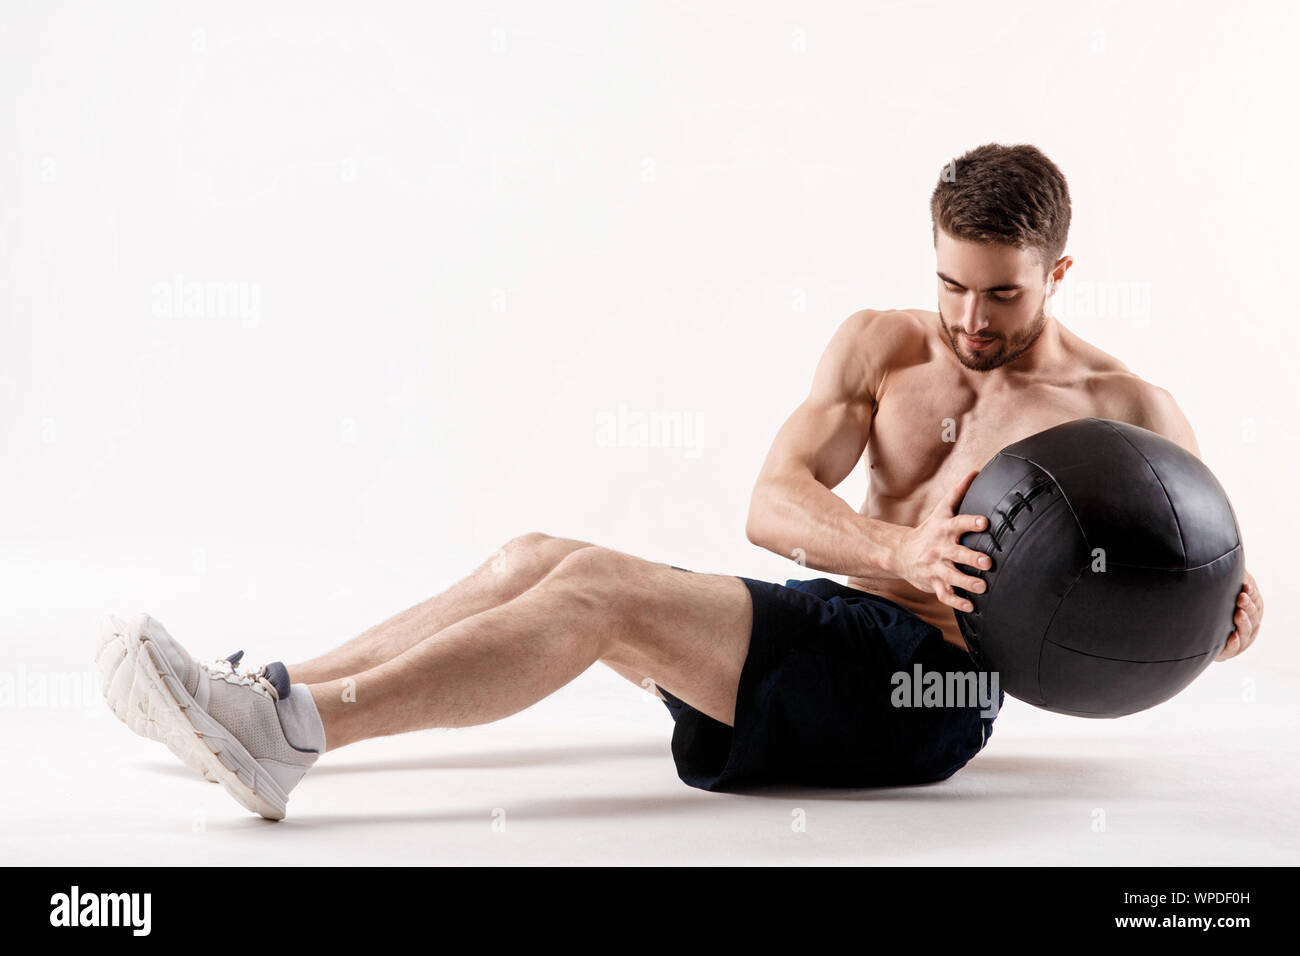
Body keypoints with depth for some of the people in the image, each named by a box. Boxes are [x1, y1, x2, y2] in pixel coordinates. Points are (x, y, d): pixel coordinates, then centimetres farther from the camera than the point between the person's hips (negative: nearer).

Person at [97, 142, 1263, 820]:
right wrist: (898, 552, -21)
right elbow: (774, 500, 0)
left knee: (597, 587, -24)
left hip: (924, 686, -6)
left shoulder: (1129, 413, 1)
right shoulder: (881, 345, 12)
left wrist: (1236, 606, -17)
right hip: (829, 622, 6)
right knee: (534, 558, -8)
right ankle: (260, 698, -7)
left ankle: (287, 734, -30)